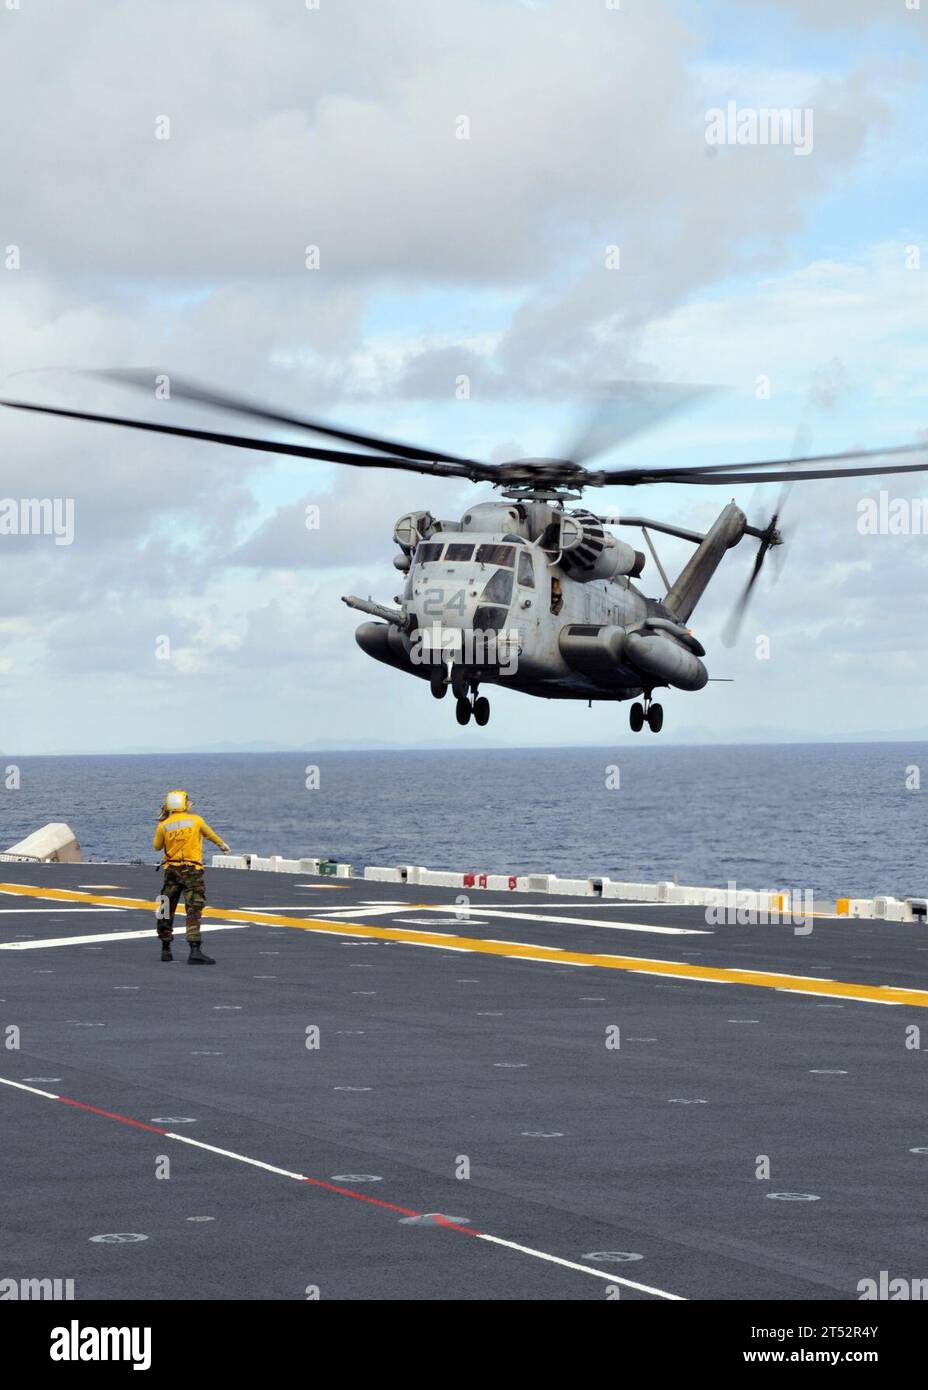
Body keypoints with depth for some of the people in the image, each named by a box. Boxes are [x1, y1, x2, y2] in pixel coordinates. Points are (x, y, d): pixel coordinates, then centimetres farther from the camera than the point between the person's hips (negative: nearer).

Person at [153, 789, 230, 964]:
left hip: (171, 870, 3)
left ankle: (165, 949, 23)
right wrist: (222, 844, 37)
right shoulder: (196, 820, -4)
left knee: (166, 910, 15)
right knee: (194, 910, -8)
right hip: (192, 871, -3)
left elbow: (157, 846, 13)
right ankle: (195, 951, -19)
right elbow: (210, 834, 16)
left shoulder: (164, 826, -3)